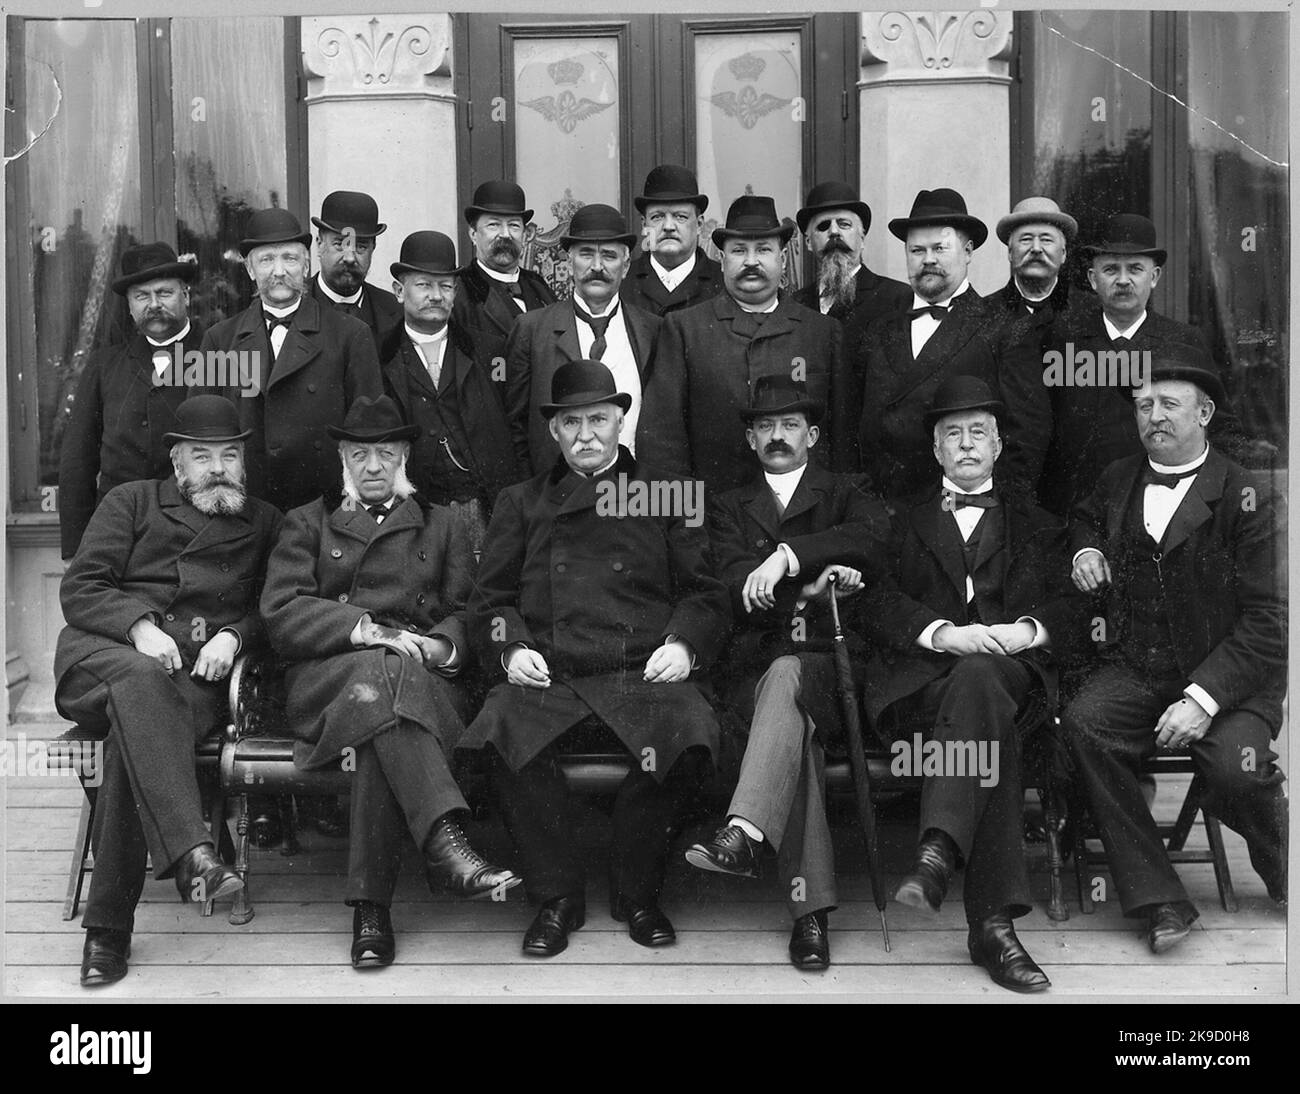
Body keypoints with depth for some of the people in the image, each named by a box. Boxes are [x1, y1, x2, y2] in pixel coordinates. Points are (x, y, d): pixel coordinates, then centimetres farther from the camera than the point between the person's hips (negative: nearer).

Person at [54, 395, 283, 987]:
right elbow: (79, 588, 9)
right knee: (140, 680, -39)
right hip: (99, 654, 0)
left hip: (197, 672, 1)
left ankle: (108, 927, -30)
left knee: (132, 738, -33)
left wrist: (234, 636, -3)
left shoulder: (264, 524, 24)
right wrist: (139, 627, -9)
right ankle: (189, 853, -54)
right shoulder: (132, 501, 19)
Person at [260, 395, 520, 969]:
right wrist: (365, 629, -11)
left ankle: (371, 906, -40)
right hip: (325, 679, -1)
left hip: (424, 679, 1)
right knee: (385, 671, -38)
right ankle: (443, 840, -52)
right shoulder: (307, 523, 22)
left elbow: (467, 615, 13)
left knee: (378, 718, -37)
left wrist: (441, 645, -12)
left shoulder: (444, 527, 26)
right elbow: (281, 613, 5)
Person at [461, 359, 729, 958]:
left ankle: (636, 892, -8)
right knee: (502, 732, -32)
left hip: (644, 675, 0)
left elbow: (704, 592, 15)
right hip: (548, 678, 1)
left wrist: (683, 643, -4)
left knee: (688, 735, -33)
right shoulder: (520, 504, 21)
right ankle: (557, 896, -11)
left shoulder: (669, 496, 18)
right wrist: (510, 648, -2)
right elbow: (490, 598, 18)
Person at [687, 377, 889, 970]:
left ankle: (743, 833, -52)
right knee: (796, 726, -33)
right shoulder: (730, 507, 22)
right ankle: (810, 907, -40)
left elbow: (873, 535, -8)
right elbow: (737, 587, 2)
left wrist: (787, 556, -18)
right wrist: (811, 582, -15)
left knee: (787, 674, -37)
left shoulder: (846, 493, 19)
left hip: (831, 659, -1)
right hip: (756, 664, 1)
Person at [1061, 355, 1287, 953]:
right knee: (1082, 723, -27)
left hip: (1228, 677, -4)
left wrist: (1202, 698, -23)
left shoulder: (1247, 498, -7)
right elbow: (1085, 517, 37)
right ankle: (1158, 900, -18)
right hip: (1135, 672, 4)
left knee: (1237, 768, -30)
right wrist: (1086, 548, 12)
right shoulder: (1117, 479, 11)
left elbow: (1265, 620, -12)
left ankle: (1282, 873, 9)